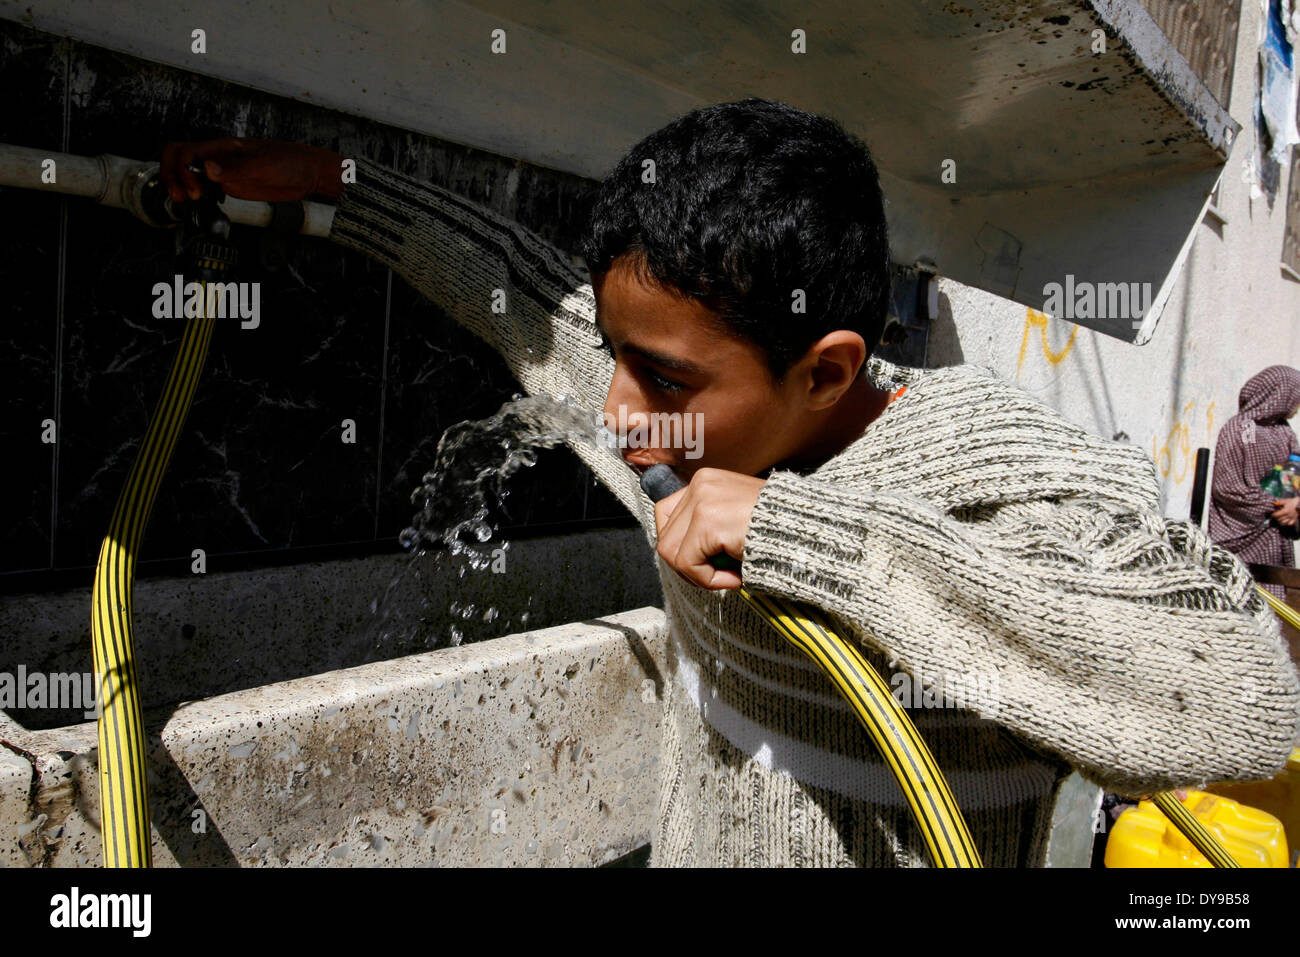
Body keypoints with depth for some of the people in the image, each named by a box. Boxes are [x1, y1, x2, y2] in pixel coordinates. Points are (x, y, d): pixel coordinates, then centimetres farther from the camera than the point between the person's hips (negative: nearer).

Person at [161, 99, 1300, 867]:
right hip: (685, 845, 6)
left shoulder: (1004, 473, -26)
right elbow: (528, 291, 7)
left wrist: (801, 529, -41)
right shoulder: (704, 430, -8)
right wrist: (328, 183, 10)